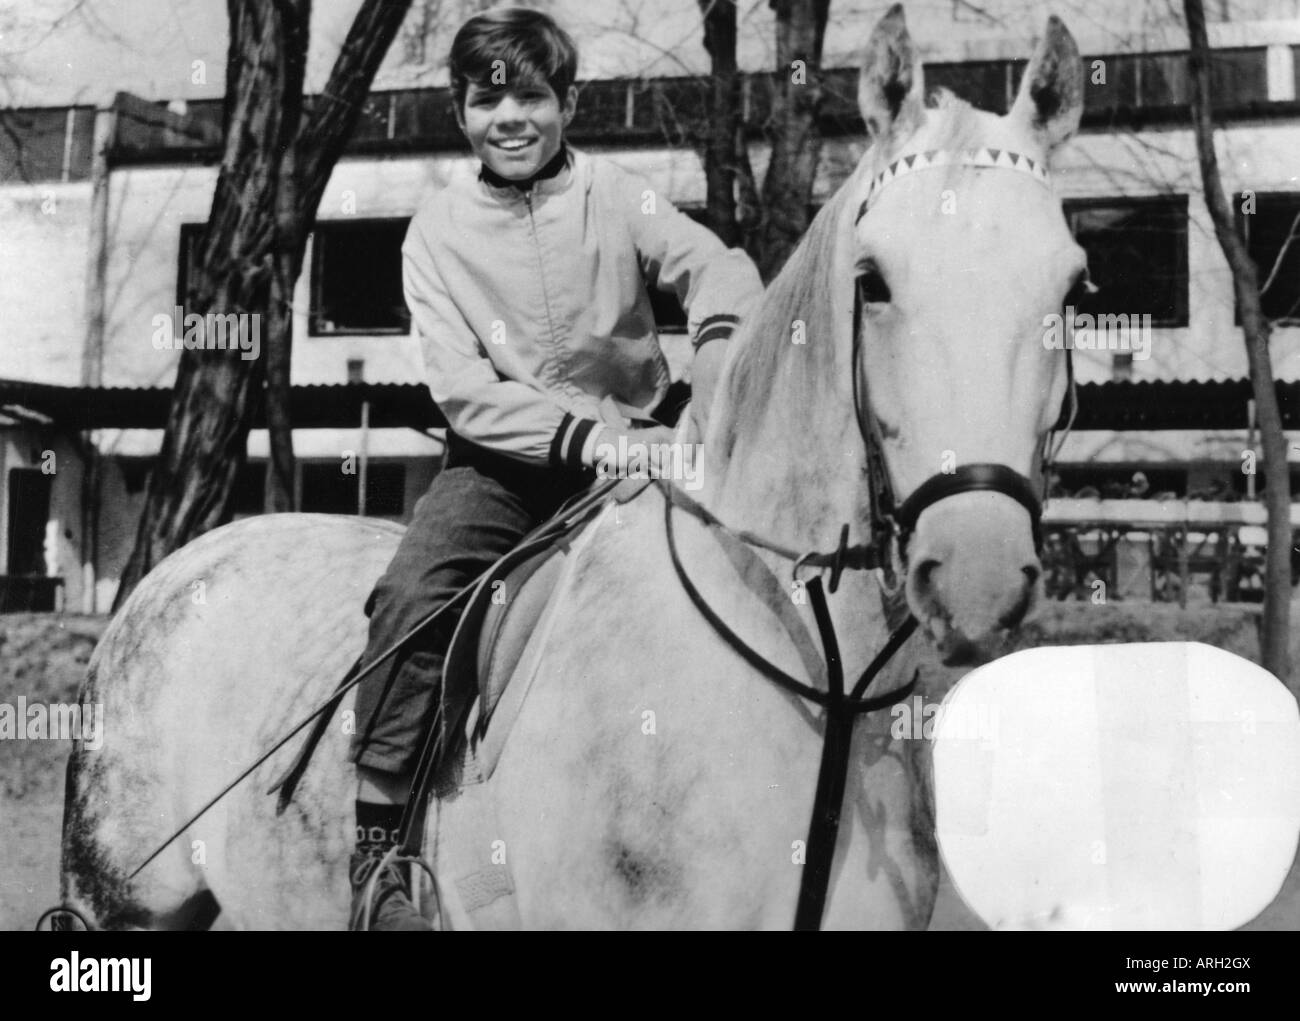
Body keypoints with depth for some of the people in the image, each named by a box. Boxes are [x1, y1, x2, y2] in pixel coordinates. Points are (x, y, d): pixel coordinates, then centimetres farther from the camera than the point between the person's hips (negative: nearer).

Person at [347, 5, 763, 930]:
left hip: (628, 450, 1)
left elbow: (718, 271, -16)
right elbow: (464, 392, -8)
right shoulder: (438, 232, 1)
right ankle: (377, 838, -17)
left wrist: (717, 379, -37)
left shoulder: (616, 196, 1)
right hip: (503, 458, -1)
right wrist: (579, 433, -24)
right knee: (413, 594, -24)